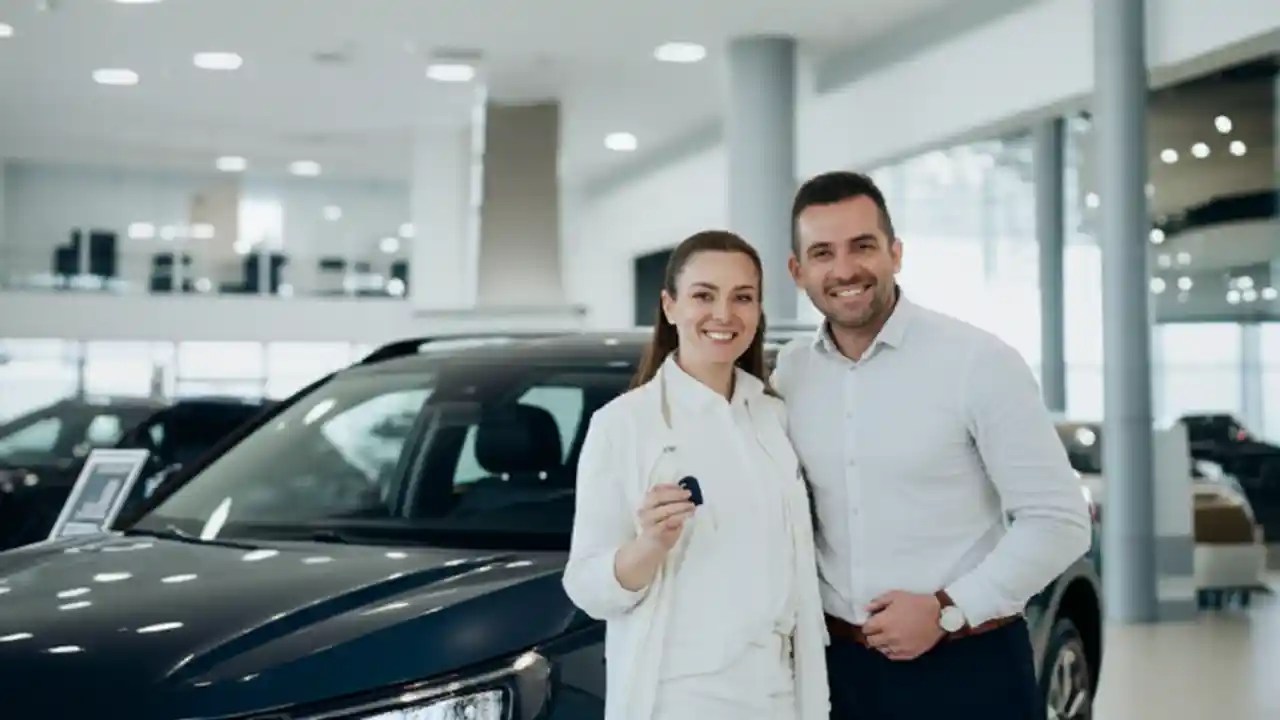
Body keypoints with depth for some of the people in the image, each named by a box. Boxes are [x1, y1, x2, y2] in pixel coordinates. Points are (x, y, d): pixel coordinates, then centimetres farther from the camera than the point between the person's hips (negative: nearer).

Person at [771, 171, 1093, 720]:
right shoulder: (790, 372, 3)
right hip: (839, 666, 4)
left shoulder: (977, 361, -11)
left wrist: (947, 611, -14)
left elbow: (1058, 520, -10)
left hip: (967, 669, -4)